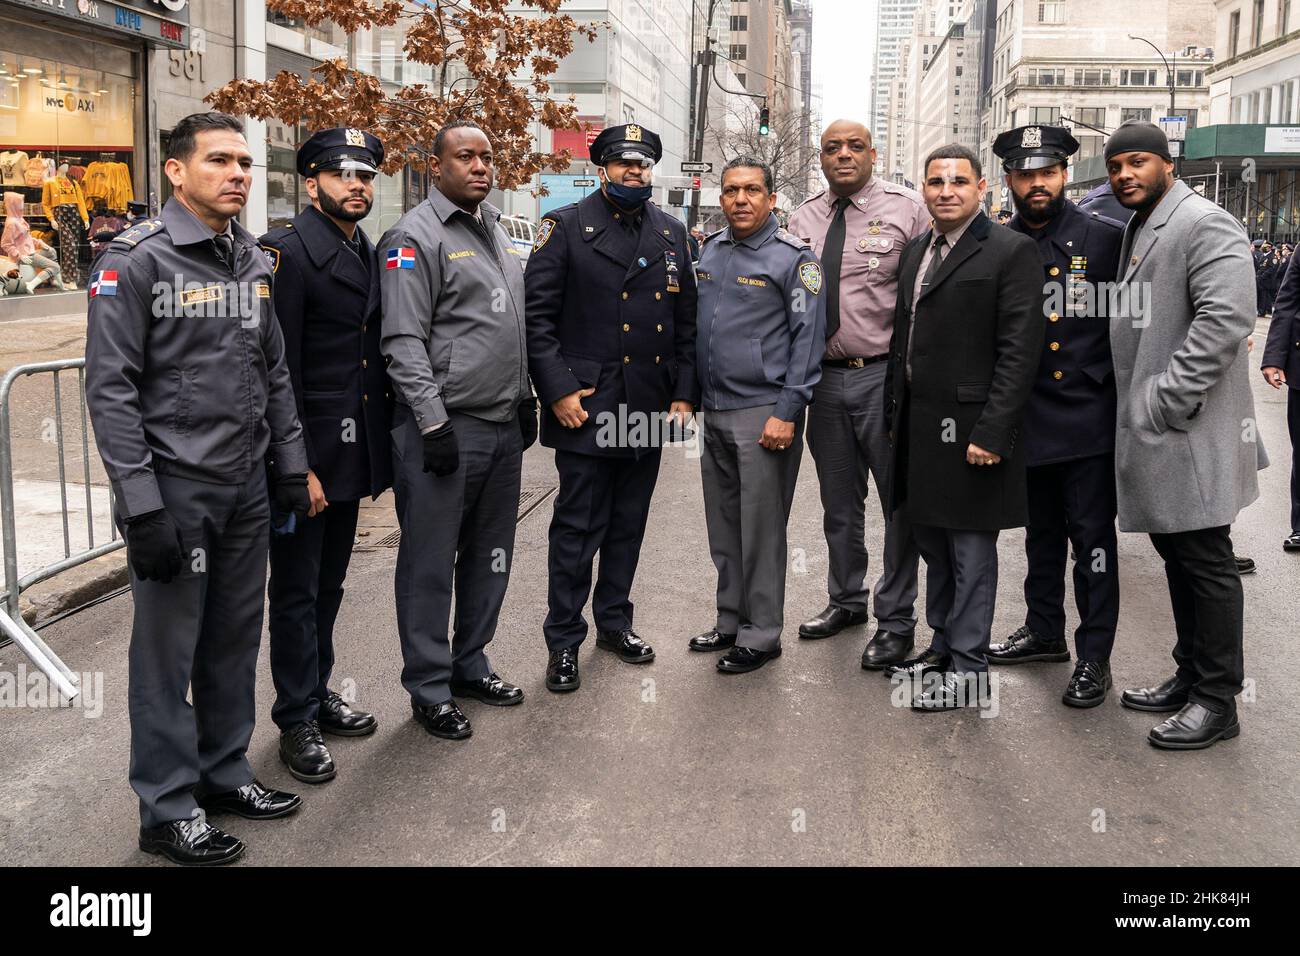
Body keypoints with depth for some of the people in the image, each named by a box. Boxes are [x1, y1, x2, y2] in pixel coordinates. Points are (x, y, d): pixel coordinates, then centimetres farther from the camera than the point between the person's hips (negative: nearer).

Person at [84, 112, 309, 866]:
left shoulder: (255, 261, 10)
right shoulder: (135, 260, -10)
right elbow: (111, 388, -13)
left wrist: (291, 464, 11)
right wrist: (142, 503, -17)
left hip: (248, 487, 6)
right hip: (176, 488, -6)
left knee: (236, 639, 15)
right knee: (168, 650, 4)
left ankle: (224, 771, 31)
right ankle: (168, 808, 16)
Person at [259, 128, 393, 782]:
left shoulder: (369, 254, 11)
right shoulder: (287, 254, -14)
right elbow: (278, 371, -17)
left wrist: (378, 447, 11)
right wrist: (298, 467, -20)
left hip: (354, 452, 8)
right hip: (306, 454, -7)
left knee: (329, 585, 19)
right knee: (297, 591, 5)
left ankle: (318, 693, 34)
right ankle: (297, 722, 17)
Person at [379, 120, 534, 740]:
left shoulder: (499, 233, 16)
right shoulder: (416, 237, -9)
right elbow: (404, 342, -15)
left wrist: (525, 398, 17)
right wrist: (433, 423, -18)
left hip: (503, 427, 8)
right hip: (445, 430, -8)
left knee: (490, 556, 16)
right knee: (430, 564, 1)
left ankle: (470, 665, 30)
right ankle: (430, 690, 13)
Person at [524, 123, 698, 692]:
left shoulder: (673, 233, 11)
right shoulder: (566, 227, -3)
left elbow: (687, 319, 12)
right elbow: (537, 315, -7)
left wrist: (684, 394, 5)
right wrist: (558, 389, -14)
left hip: (650, 410, 5)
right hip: (586, 407, -4)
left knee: (629, 524, 15)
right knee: (578, 527, 1)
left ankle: (614, 622, 30)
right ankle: (564, 641, 13)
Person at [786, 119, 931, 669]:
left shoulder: (906, 210, -4)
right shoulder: (802, 220, 10)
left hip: (885, 376, -4)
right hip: (823, 376, 5)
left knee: (899, 500, 3)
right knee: (839, 503, 17)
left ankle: (896, 619, 16)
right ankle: (846, 600, 34)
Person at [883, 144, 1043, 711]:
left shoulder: (1011, 252, -9)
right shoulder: (915, 251, 14)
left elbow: (1019, 351, -15)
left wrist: (991, 432, -19)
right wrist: (896, 413, 13)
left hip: (969, 428, -8)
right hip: (918, 426, 8)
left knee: (971, 552, 1)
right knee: (934, 546, 17)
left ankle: (969, 672, 11)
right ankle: (943, 647, 31)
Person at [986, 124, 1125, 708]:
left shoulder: (1107, 238, -4)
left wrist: (1122, 388, -6)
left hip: (1089, 421, -4)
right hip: (1028, 421, 4)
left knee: (1092, 538, 1)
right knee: (1041, 533, 18)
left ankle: (1094, 657, 12)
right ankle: (1044, 631, 34)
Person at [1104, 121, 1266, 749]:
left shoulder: (1204, 225, -12)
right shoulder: (1135, 230, 17)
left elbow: (1226, 317, -24)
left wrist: (1168, 401, -23)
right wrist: (1135, 405, 14)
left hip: (1191, 433, -9)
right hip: (1149, 433, 9)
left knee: (1206, 563, -1)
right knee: (1177, 557, 17)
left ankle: (1217, 702, 9)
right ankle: (1190, 675, 30)